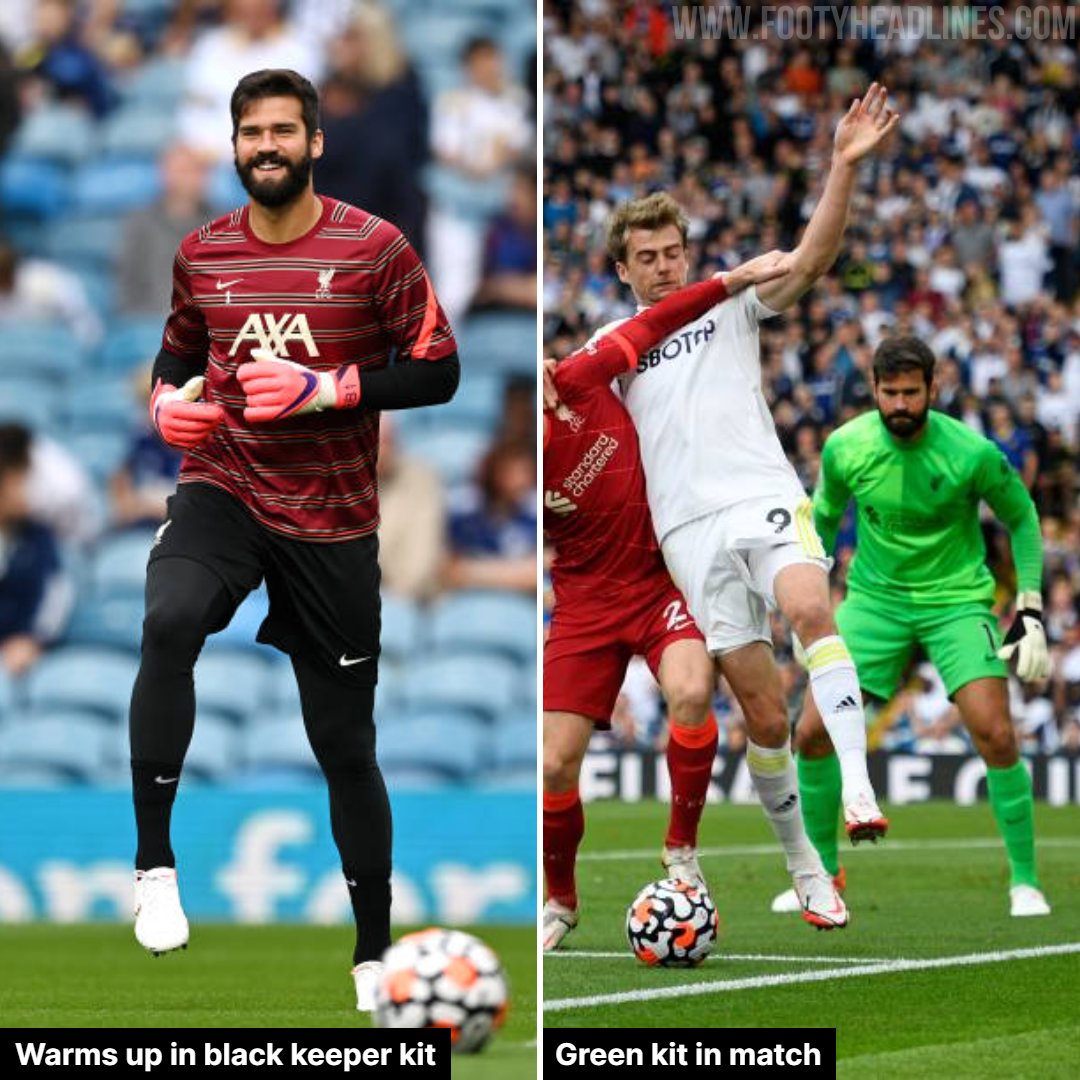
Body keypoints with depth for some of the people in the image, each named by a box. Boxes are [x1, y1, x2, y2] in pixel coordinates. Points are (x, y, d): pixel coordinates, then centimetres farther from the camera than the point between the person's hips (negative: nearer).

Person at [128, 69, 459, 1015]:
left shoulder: (374, 249, -6)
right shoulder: (203, 254, 4)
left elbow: (439, 371, -6)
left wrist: (325, 389, -19)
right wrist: (169, 400, -2)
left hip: (333, 521, -1)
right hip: (223, 489, 1)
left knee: (344, 742, 7)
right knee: (169, 623, -33)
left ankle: (375, 953, 22)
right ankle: (154, 864, -25)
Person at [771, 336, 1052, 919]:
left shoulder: (972, 453, -18)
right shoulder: (845, 448, -10)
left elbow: (1022, 519, -1)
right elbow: (824, 517, 10)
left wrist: (1030, 611, -6)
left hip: (956, 598, -3)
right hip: (874, 596, 3)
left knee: (995, 735, -18)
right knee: (813, 732, -6)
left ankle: (1024, 881, -3)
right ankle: (822, 872, 14)